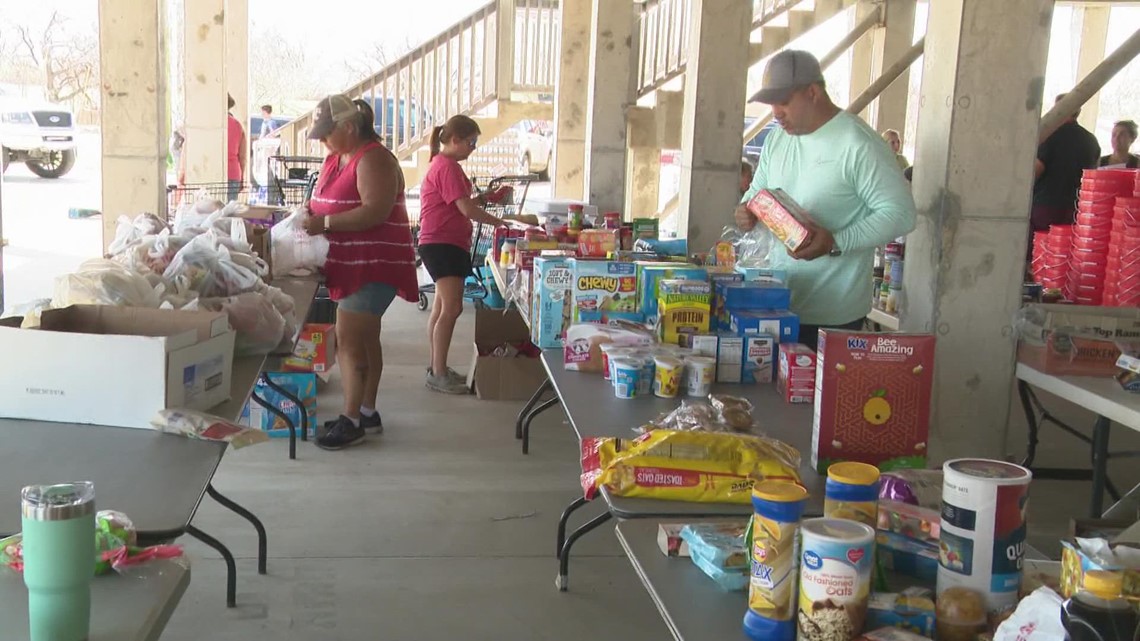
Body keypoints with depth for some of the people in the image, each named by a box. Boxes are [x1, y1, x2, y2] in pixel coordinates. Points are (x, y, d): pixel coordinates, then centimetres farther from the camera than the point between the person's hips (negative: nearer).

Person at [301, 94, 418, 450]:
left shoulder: (373, 160, -17)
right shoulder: (336, 159, 13)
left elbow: (376, 211, -27)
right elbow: (332, 203, 21)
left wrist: (324, 223, -26)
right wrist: (311, 211, -2)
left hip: (373, 264, -10)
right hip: (352, 263, 10)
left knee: (348, 339, -11)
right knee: (364, 338, 14)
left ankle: (351, 420, -5)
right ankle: (367, 411, 23)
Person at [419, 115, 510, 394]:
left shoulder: (443, 165, 18)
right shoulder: (448, 167, -15)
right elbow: (466, 209, -19)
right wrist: (501, 222, -12)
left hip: (448, 245, 11)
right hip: (442, 245, -11)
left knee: (442, 307, 13)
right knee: (451, 308, -14)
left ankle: (437, 369, 18)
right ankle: (438, 374, -12)